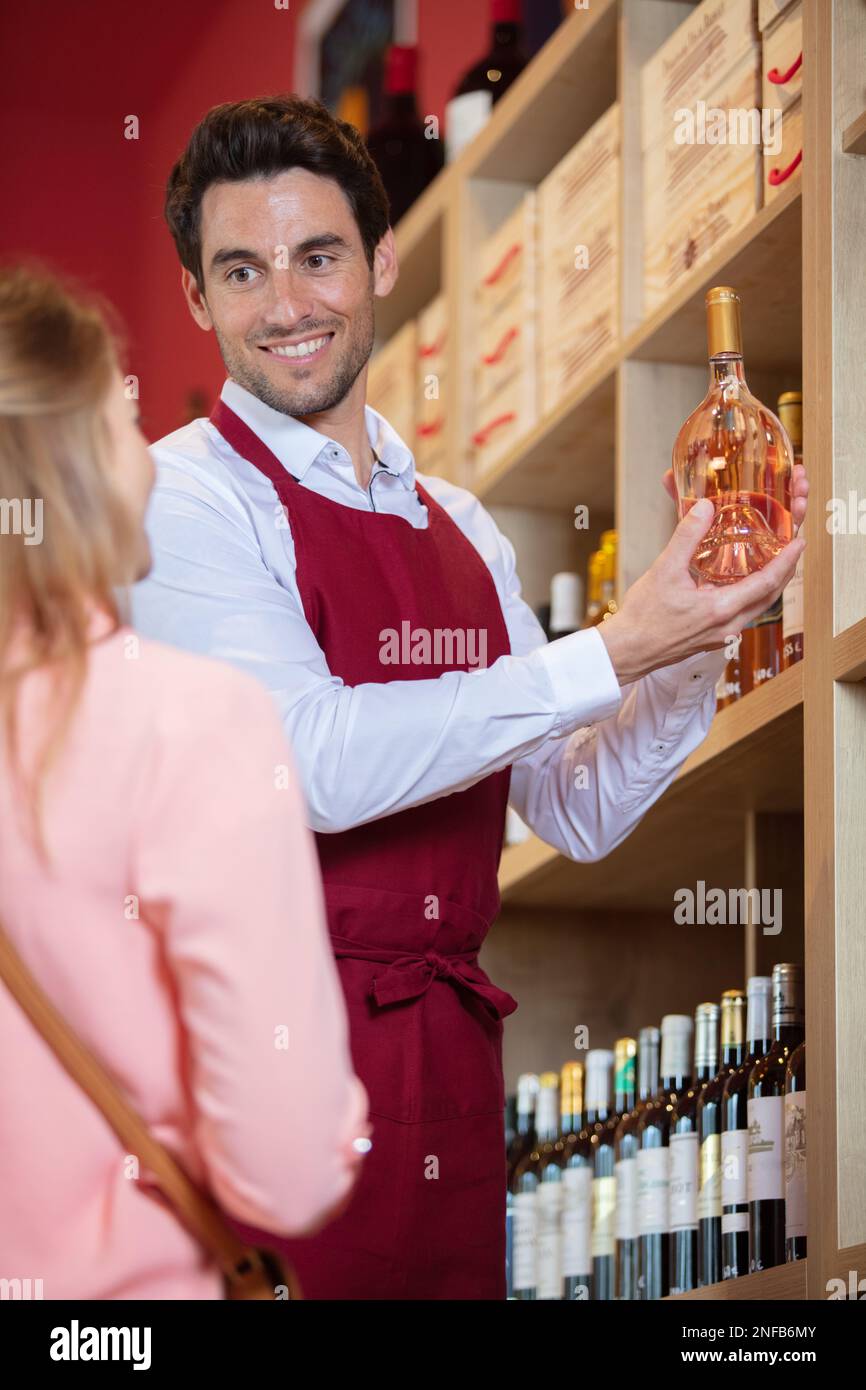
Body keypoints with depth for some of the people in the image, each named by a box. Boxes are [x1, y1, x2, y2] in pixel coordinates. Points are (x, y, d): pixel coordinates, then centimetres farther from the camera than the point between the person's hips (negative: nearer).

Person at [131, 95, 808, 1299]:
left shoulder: (460, 530, 14)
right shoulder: (180, 498, -6)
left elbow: (579, 811, 14)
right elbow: (310, 766, -20)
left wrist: (700, 639, -2)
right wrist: (612, 654, -18)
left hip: (446, 1061, 6)